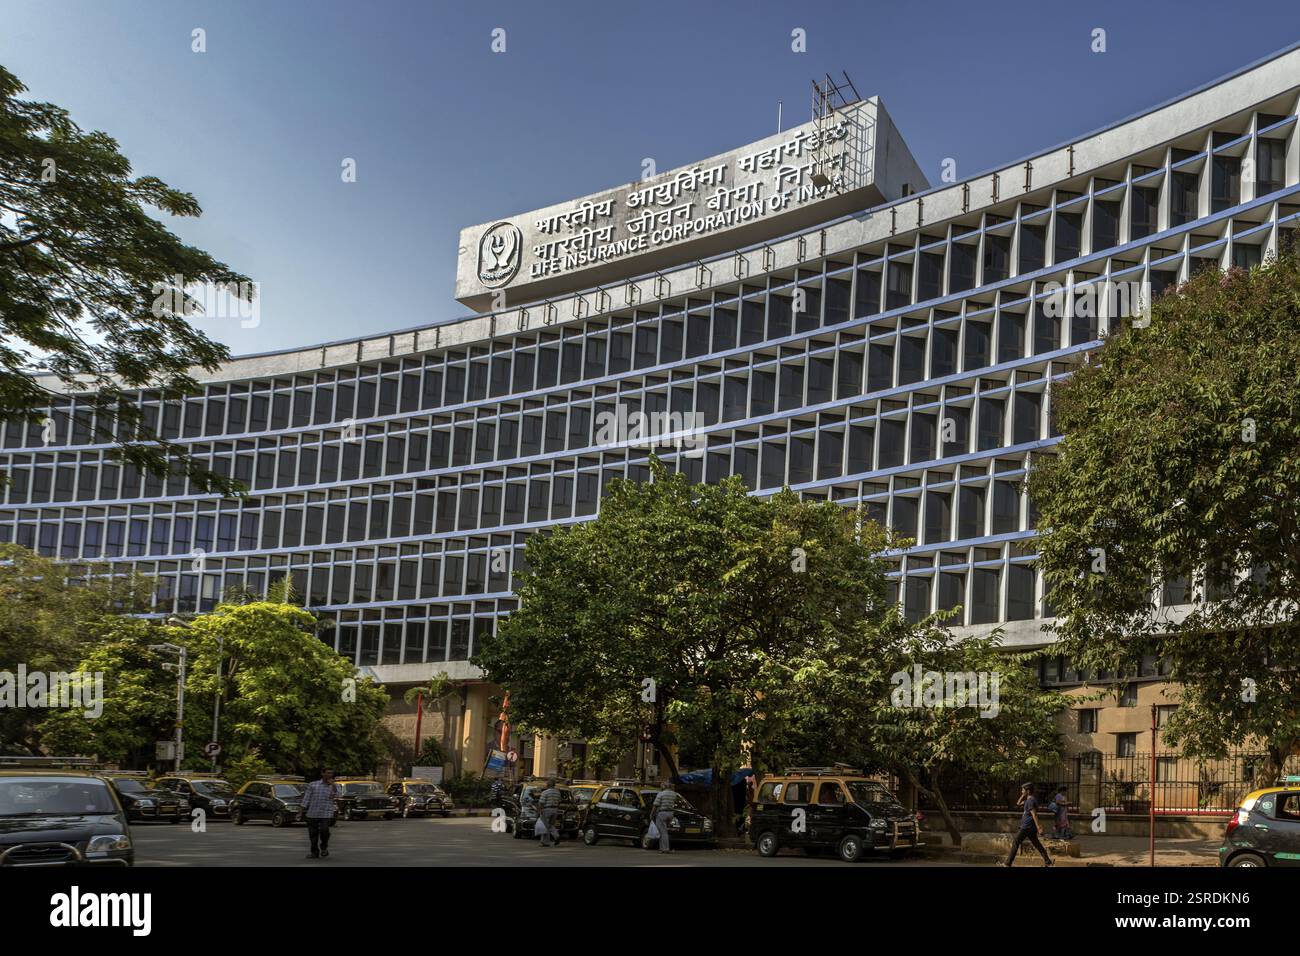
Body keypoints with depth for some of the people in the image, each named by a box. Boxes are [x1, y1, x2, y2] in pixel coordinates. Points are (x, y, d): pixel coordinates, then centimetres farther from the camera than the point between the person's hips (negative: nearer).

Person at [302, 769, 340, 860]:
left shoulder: (335, 786, 8)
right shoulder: (313, 784, 7)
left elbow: (336, 796, -9)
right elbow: (307, 797, 7)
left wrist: (332, 784, -12)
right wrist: (303, 810, 2)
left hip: (326, 814, -1)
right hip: (312, 814, 1)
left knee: (324, 830, -17)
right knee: (313, 834, 3)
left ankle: (324, 847, 9)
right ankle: (314, 853, 18)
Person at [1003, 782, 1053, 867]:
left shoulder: (1031, 801, -16)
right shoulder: (1028, 800, 14)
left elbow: (1034, 814, -22)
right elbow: (1018, 804, 23)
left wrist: (1038, 827, -27)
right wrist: (1023, 796, 11)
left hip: (1027, 827, -10)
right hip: (1031, 828, 10)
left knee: (1015, 843, -6)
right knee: (1036, 844, 12)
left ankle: (1008, 863, -6)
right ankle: (1047, 862, 12)